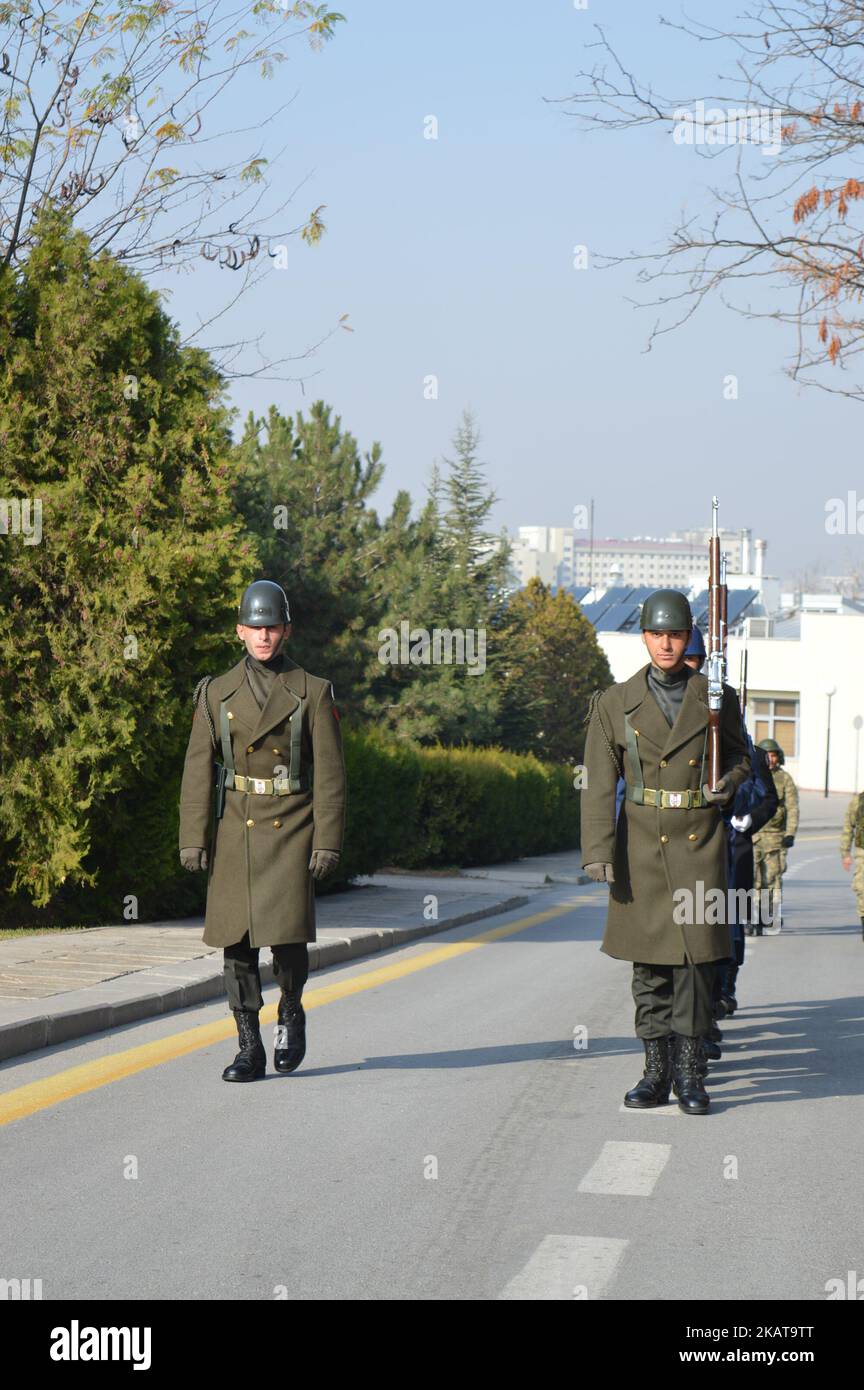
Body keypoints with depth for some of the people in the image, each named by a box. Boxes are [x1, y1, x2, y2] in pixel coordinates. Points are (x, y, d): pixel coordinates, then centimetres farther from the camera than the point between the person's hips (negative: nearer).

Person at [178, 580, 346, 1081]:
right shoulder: (216, 693, 6)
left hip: (292, 830, -2)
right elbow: (198, 770, 4)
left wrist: (328, 841, -8)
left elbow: (330, 773, -1)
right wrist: (193, 838, -4)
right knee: (237, 940, 1)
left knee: (288, 932, -11)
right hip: (235, 829, 2)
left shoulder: (314, 693, 1)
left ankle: (291, 1012, 19)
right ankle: (250, 1049, 10)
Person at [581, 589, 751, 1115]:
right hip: (640, 846, 1)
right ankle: (658, 1071, 12)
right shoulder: (615, 703, 4)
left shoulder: (717, 698, 6)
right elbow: (600, 784, 1)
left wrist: (729, 783, -5)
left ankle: (689, 1072, 3)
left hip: (699, 842, -1)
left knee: (695, 956, -6)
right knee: (649, 962, 4)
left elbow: (740, 756, 18)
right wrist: (598, 851, -8)